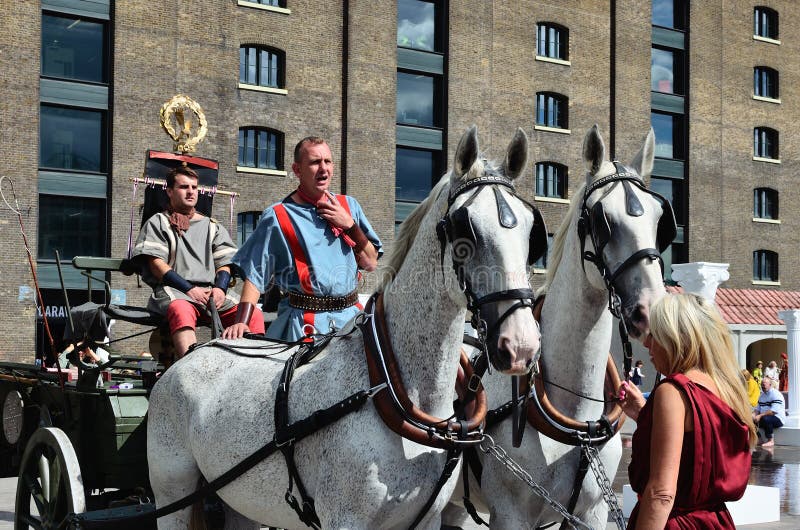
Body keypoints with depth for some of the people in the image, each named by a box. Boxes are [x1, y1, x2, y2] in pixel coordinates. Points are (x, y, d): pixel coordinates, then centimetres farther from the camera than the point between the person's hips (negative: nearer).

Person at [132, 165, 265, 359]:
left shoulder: (212, 227, 27)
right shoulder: (158, 223, 16)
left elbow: (224, 264, 19)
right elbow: (157, 265, 2)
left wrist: (219, 288, -6)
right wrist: (190, 289, -11)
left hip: (211, 291, 4)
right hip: (173, 291, -4)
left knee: (254, 315, -26)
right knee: (182, 311, -43)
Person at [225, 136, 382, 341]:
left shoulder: (349, 206, 12)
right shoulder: (277, 218, -1)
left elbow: (370, 263, 10)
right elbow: (254, 276, -3)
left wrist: (349, 225, -4)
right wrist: (241, 322, -15)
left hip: (350, 316, 4)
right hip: (303, 324, -4)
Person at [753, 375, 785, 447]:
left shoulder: (776, 394, -15)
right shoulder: (762, 395, 14)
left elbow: (774, 411, -26)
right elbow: (757, 409, 13)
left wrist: (760, 416, -28)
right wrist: (753, 415, -10)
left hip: (778, 419, -8)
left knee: (765, 419, -37)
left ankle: (770, 440, -21)